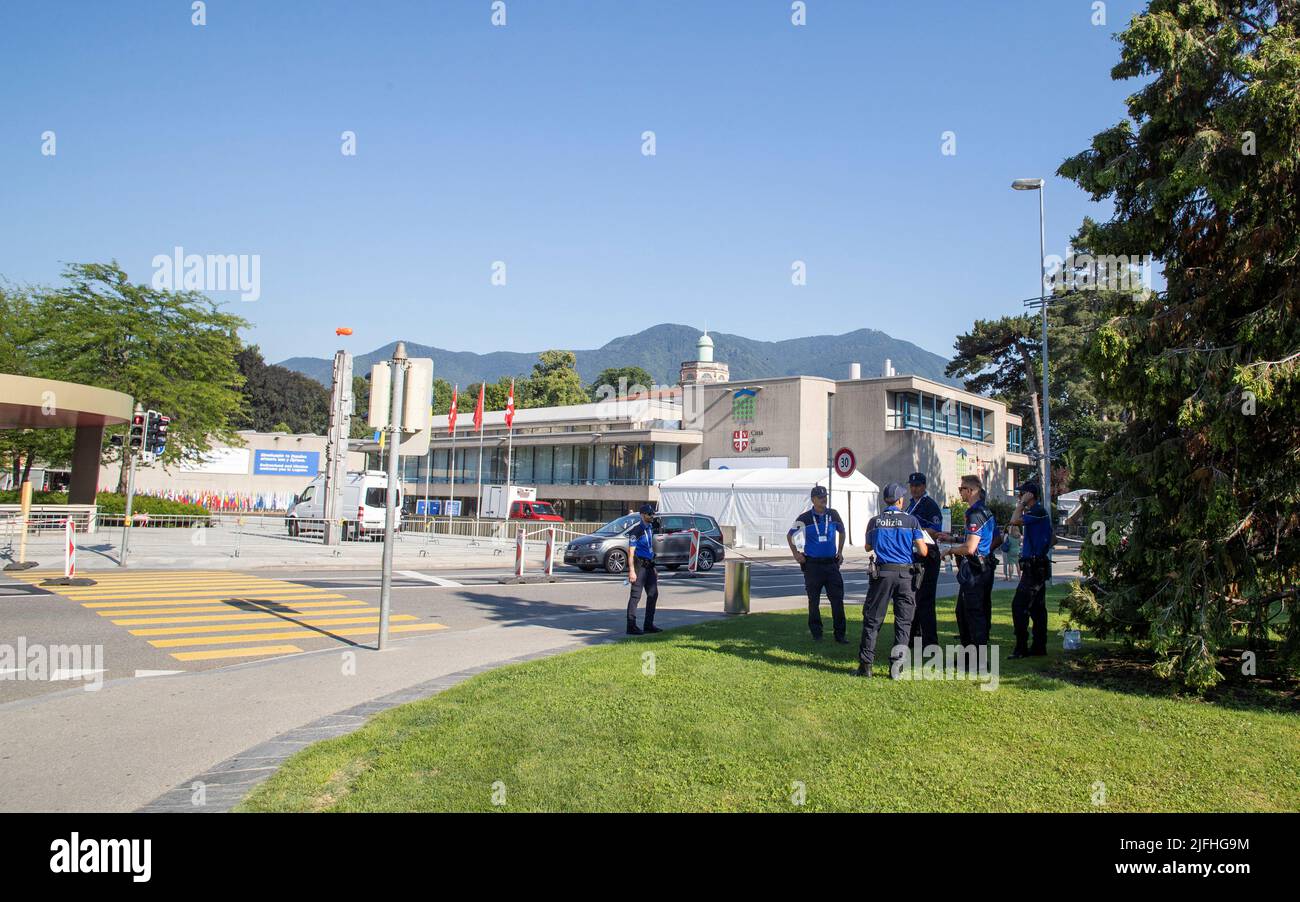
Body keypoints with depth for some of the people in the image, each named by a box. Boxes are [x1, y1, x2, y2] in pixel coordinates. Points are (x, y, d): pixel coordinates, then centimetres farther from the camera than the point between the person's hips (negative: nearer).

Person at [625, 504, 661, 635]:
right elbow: (631, 551, -16)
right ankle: (631, 626, -3)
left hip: (648, 566, 9)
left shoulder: (650, 529, 16)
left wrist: (653, 569, 21)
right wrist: (631, 571, -23)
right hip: (639, 565, -9)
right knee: (635, 596, -6)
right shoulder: (636, 531, -11)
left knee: (653, 594, 10)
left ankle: (649, 625, 19)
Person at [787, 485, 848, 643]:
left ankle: (840, 634, 5)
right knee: (814, 601, 5)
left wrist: (840, 552, 15)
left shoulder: (833, 514, 4)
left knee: (837, 600, -2)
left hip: (831, 563, 2)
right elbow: (789, 535, 10)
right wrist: (795, 553, 2)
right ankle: (816, 633, 16)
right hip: (812, 564, -2)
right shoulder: (805, 518, -2)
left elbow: (841, 531, 22)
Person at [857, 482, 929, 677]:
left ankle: (865, 664, 8)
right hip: (906, 575, -1)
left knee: (872, 619, 8)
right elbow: (923, 552, -4)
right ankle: (896, 665, 7)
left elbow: (867, 547, 18)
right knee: (903, 621, 8)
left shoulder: (875, 521, 4)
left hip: (883, 574, 1)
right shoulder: (911, 520, -2)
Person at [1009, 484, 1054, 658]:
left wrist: (1022, 503, -15)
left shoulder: (1038, 511, -14)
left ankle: (1021, 648, -11)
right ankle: (1039, 646, 16)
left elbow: (1015, 521, -26)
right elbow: (1052, 538, 26)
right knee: (1037, 607, 12)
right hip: (1039, 565, 11)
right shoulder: (1040, 512, 17)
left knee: (1019, 605, -11)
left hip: (1033, 565, -11)